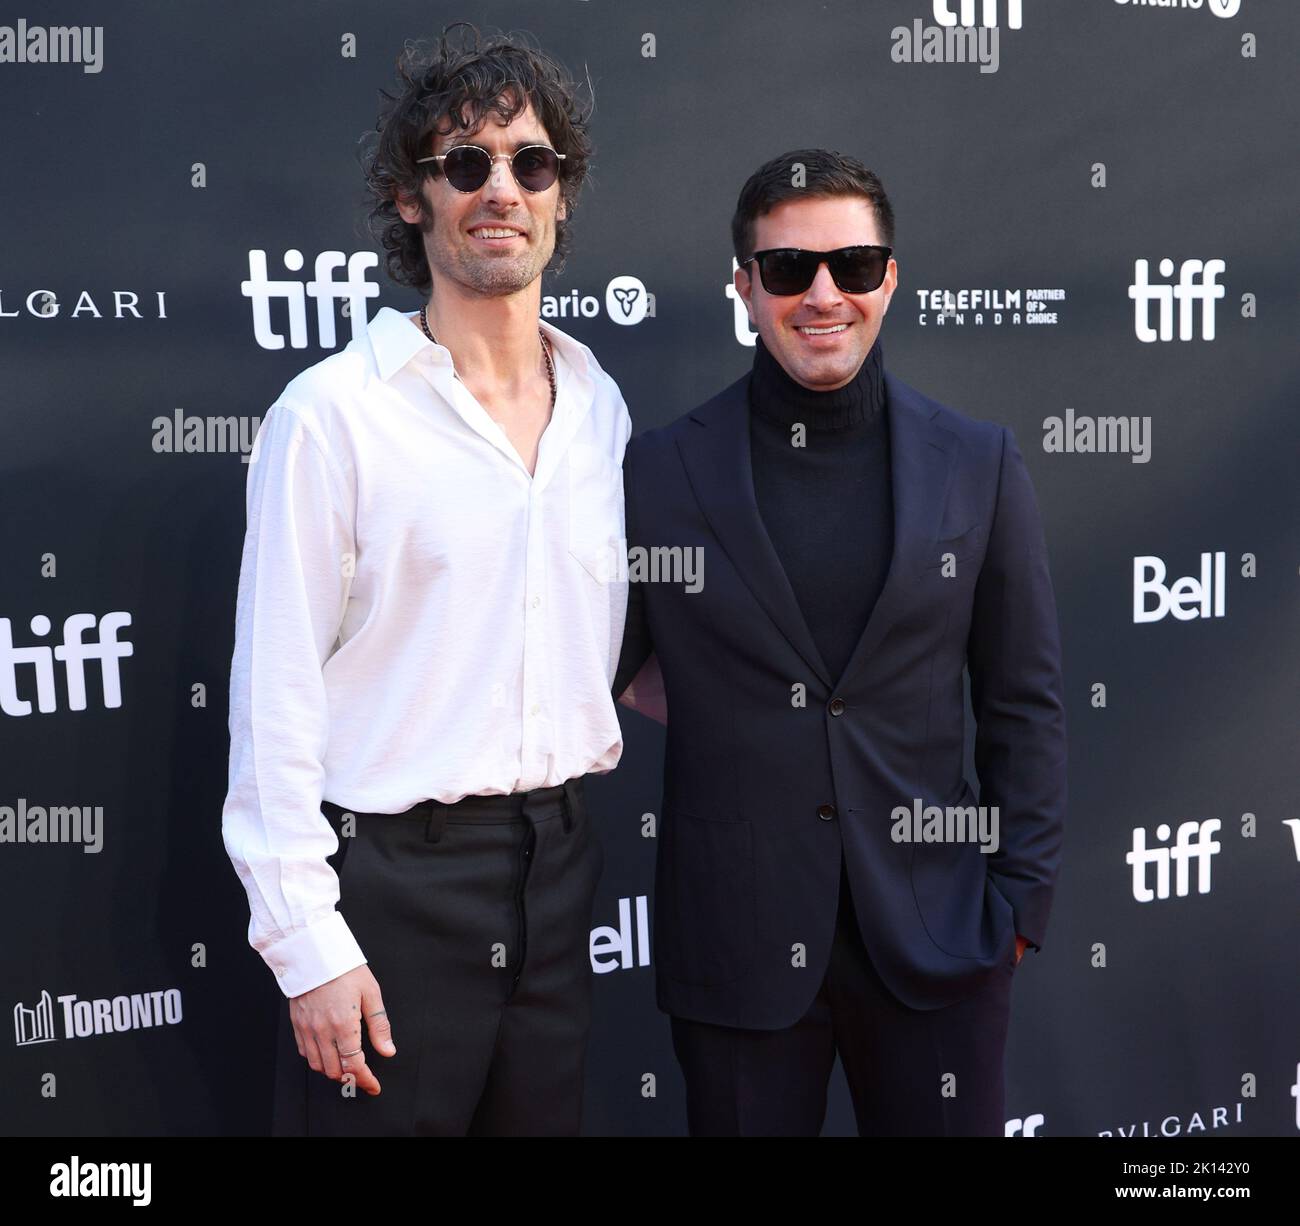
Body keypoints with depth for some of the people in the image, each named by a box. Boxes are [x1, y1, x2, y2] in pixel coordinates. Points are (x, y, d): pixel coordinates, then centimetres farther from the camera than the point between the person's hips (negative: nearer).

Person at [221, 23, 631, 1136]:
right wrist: (305, 941, -13)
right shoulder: (335, 411, -9)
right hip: (392, 877, -5)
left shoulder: (599, 406, 8)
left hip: (556, 867, 6)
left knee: (546, 1115, 17)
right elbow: (276, 694, -11)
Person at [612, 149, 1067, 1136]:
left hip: (936, 936, 1)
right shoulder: (658, 475, -3)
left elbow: (1026, 702, 4)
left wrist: (1020, 901, 1)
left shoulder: (980, 464, 1)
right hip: (736, 942, -1)